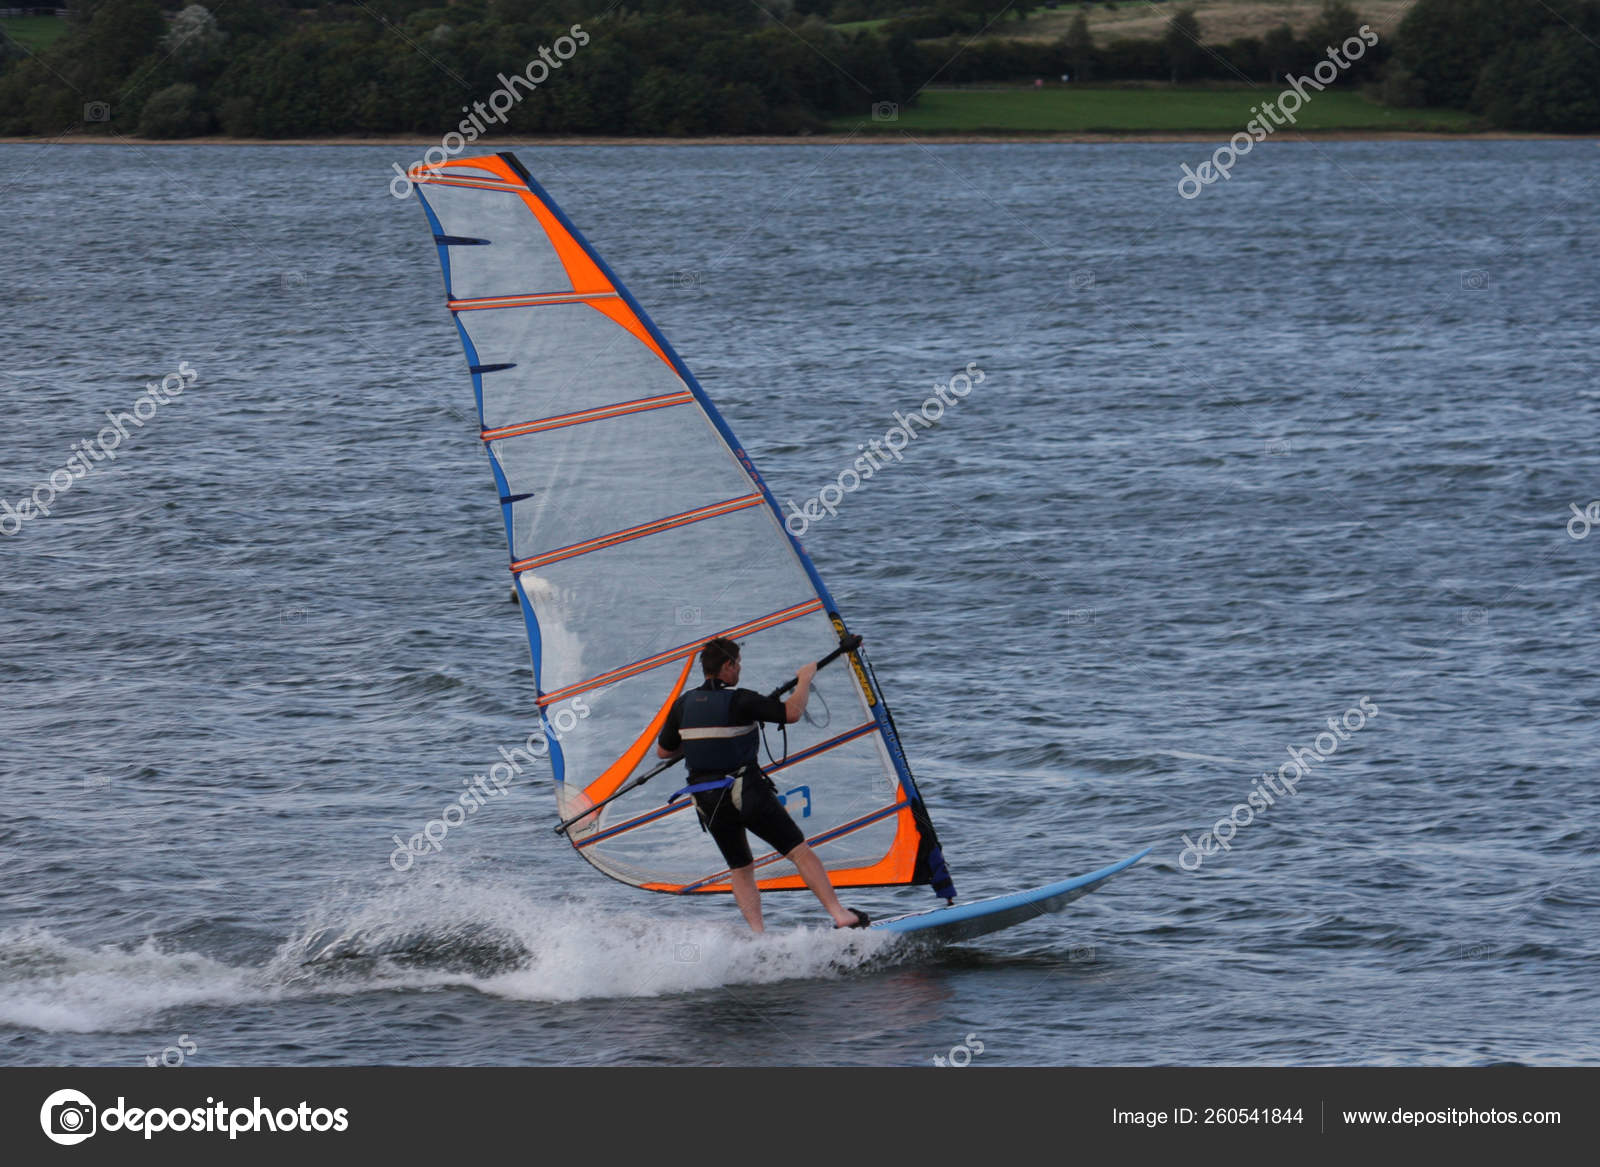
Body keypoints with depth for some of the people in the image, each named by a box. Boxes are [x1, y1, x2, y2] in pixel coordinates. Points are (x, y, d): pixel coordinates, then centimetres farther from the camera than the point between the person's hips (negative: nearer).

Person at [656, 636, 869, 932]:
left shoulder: (683, 704, 5)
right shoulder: (739, 701, -12)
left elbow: (663, 751, 15)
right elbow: (792, 713, -15)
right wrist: (804, 679, 2)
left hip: (709, 803, 5)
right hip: (747, 793, -5)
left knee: (740, 870, 15)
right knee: (799, 851, 2)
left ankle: (758, 936, 3)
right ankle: (841, 916, -2)